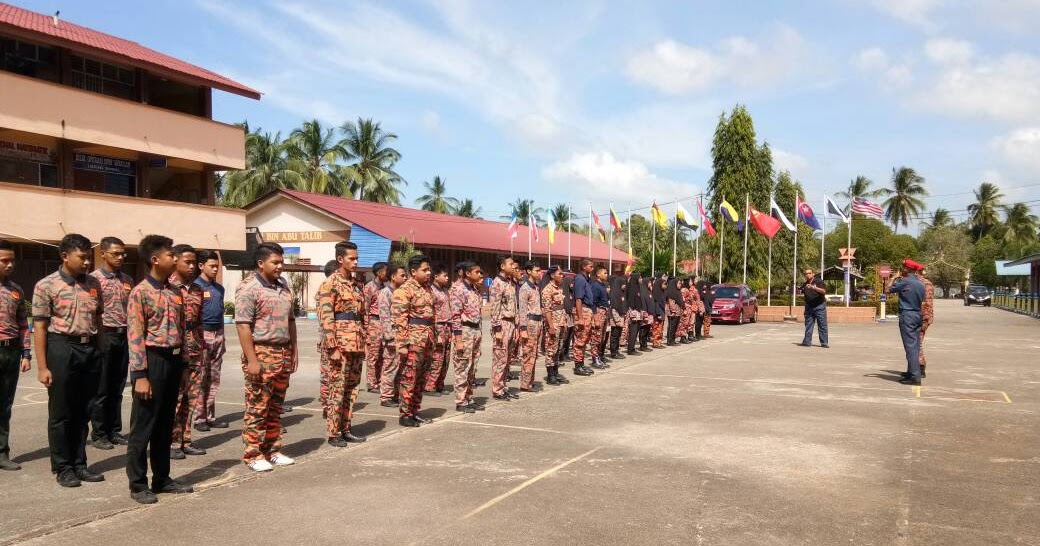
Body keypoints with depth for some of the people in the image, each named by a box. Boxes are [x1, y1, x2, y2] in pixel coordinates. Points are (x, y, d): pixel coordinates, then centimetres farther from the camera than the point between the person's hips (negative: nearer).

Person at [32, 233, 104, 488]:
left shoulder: (93, 284, 7)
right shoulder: (46, 286, -6)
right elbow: (39, 327, -7)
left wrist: (99, 351, 10)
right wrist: (42, 367, -10)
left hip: (90, 350, 4)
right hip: (62, 349, -4)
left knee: (83, 412, 11)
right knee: (61, 414, 5)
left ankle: (79, 464, 22)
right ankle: (62, 467, 16)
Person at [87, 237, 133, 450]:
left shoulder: (127, 280, 12)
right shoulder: (93, 279, -6)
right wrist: (95, 338, -14)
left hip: (124, 336, 5)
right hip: (104, 336, -5)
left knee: (117, 388, 12)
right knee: (101, 389, 2)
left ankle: (115, 431, 20)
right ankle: (98, 434, 12)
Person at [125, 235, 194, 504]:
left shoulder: (176, 291, 10)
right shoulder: (140, 293, -10)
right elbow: (135, 336, -14)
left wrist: (182, 365, 15)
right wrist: (140, 375, -17)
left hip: (173, 360, 7)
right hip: (153, 360, -7)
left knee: (165, 424, 14)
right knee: (143, 426, 2)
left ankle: (162, 478, 24)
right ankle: (138, 485, 12)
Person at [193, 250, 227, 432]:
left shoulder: (218, 287, 13)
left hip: (218, 334, 7)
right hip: (203, 334, -7)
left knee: (214, 378, 10)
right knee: (201, 379, -3)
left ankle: (210, 416, 16)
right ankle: (199, 418, 3)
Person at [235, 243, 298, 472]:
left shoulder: (283, 286, 13)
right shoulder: (249, 288, -10)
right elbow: (243, 325, -15)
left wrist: (293, 351, 15)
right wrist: (252, 360, -19)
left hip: (283, 353, 7)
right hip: (261, 353, -7)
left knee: (276, 406, 13)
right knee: (257, 407, -1)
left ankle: (272, 450, 21)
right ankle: (253, 455, 8)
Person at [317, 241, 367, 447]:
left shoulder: (356, 285, 16)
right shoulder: (330, 284, -7)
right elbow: (326, 317, -13)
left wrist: (364, 343, 15)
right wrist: (333, 347, -18)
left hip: (356, 343, 8)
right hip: (340, 343, -8)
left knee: (352, 387, 11)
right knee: (337, 388, -4)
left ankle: (345, 429, 19)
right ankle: (333, 433, 3)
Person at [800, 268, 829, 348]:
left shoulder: (818, 281, -4)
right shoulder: (804, 284, 11)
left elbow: (824, 291, -17)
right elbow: (803, 294, 23)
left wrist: (814, 287, -29)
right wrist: (802, 295, 1)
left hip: (819, 306, -4)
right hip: (809, 307, 5)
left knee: (822, 325, -2)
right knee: (808, 325, 4)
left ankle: (824, 343, 1)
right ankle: (807, 341, 7)